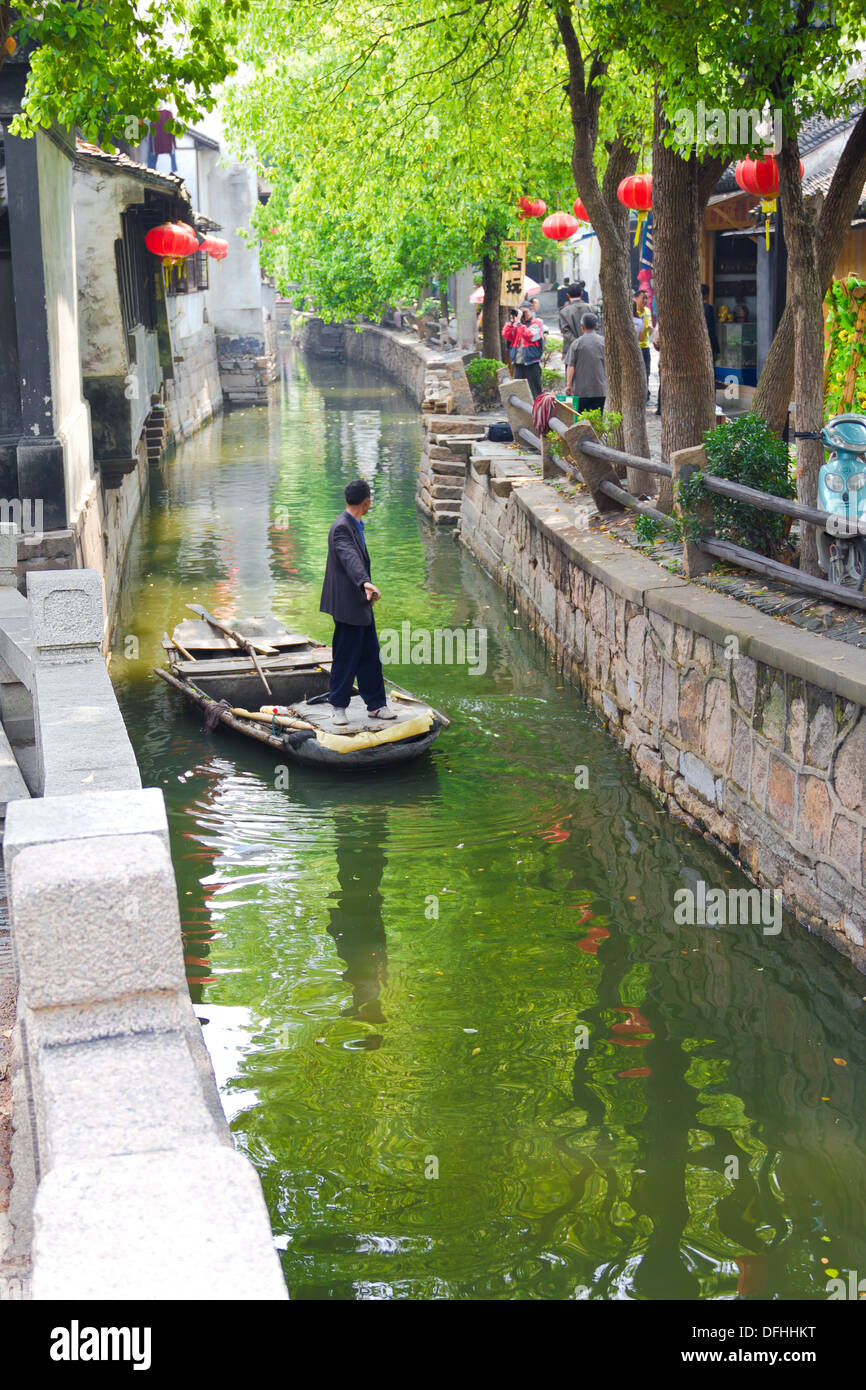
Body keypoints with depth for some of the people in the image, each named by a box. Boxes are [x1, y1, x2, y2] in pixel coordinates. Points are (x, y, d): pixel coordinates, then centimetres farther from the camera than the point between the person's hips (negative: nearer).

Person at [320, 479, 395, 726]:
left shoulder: (355, 525, 13)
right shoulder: (341, 528, -20)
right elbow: (350, 558, -37)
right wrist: (365, 583, -53)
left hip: (361, 604, 10)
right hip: (348, 605, -10)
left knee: (370, 656, 13)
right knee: (345, 657, 0)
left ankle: (376, 705, 20)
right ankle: (339, 707, 13)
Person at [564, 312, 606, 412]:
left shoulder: (576, 343, -3)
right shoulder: (603, 342, 2)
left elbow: (570, 366, -6)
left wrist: (568, 384, -2)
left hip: (581, 389, -2)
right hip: (600, 389, 2)